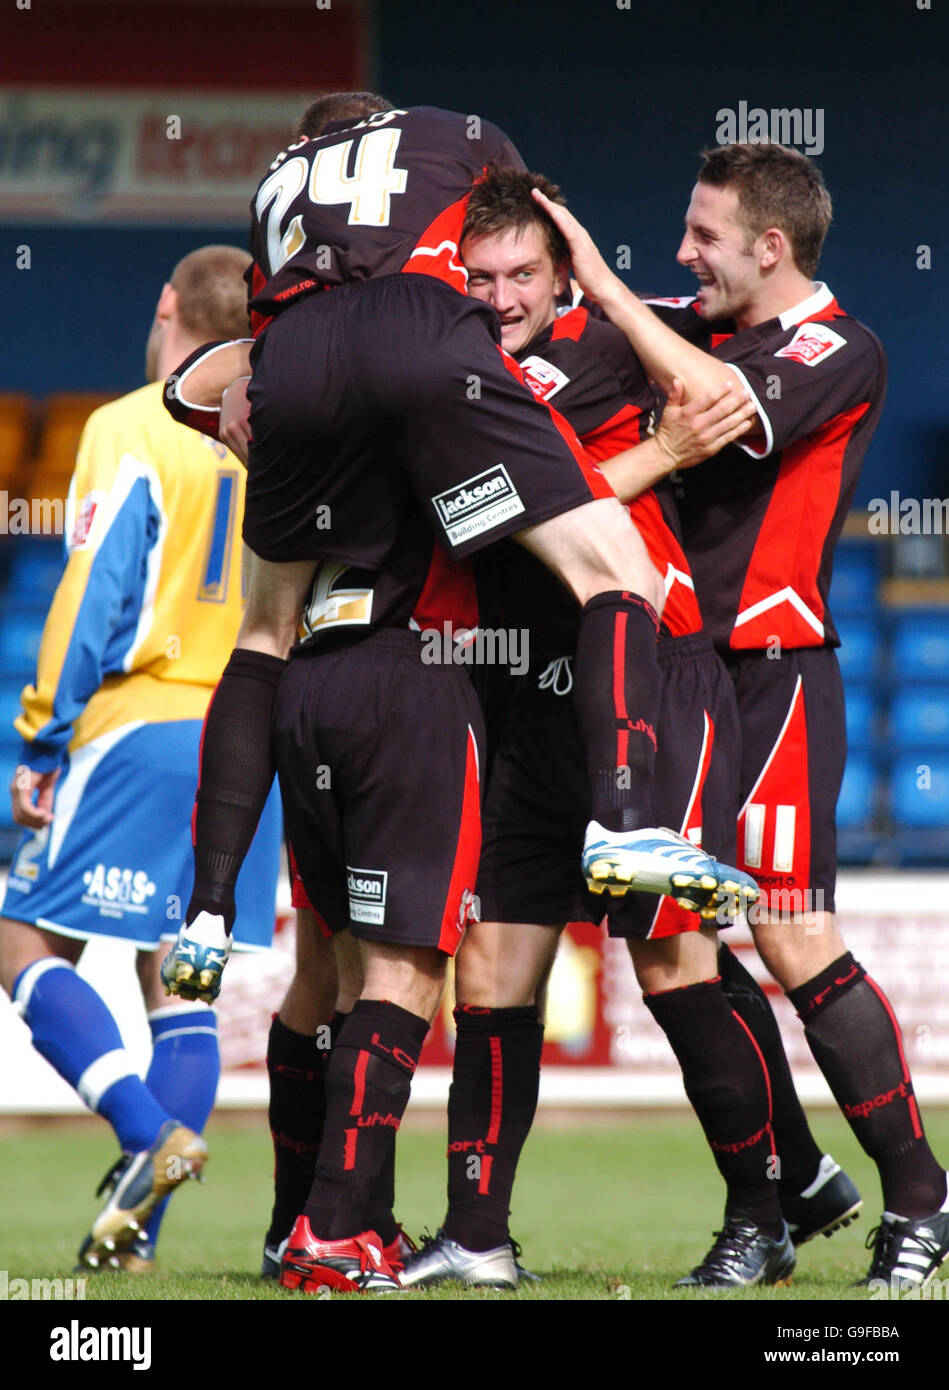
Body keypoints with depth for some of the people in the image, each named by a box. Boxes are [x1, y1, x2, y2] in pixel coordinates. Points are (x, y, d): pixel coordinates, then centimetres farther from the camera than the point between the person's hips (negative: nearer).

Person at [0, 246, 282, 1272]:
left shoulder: (131, 430, -5)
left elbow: (94, 596, -10)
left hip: (143, 727, -6)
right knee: (180, 977, 7)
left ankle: (149, 1132, -22)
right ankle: (137, 1228, 1)